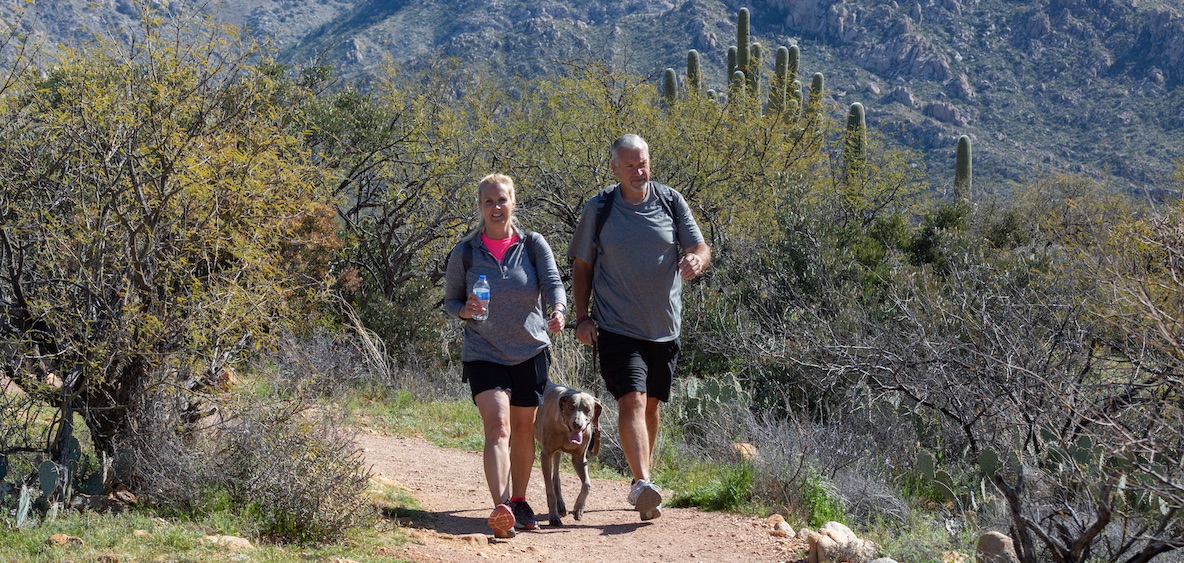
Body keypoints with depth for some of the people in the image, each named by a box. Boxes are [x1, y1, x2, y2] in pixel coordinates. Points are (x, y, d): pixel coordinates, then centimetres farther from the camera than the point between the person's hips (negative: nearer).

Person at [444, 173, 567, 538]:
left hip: (530, 352, 2)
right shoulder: (464, 253, -1)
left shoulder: (533, 244, -1)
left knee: (523, 431, 12)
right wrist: (466, 310, -15)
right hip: (484, 353, -2)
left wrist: (558, 310, -34)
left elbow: (553, 283, -12)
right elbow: (450, 300, 8)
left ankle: (519, 502, 30)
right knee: (497, 426, -19)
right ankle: (501, 509, -32)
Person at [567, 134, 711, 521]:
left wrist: (696, 259, -25)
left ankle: (641, 485, 25)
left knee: (651, 405, 12)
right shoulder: (598, 209, 0)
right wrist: (582, 317, -3)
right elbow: (582, 267, 7)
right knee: (632, 400, -18)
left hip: (664, 327, 3)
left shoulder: (671, 202, 3)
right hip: (617, 326, -3)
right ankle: (642, 483, -28)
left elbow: (701, 248, 0)